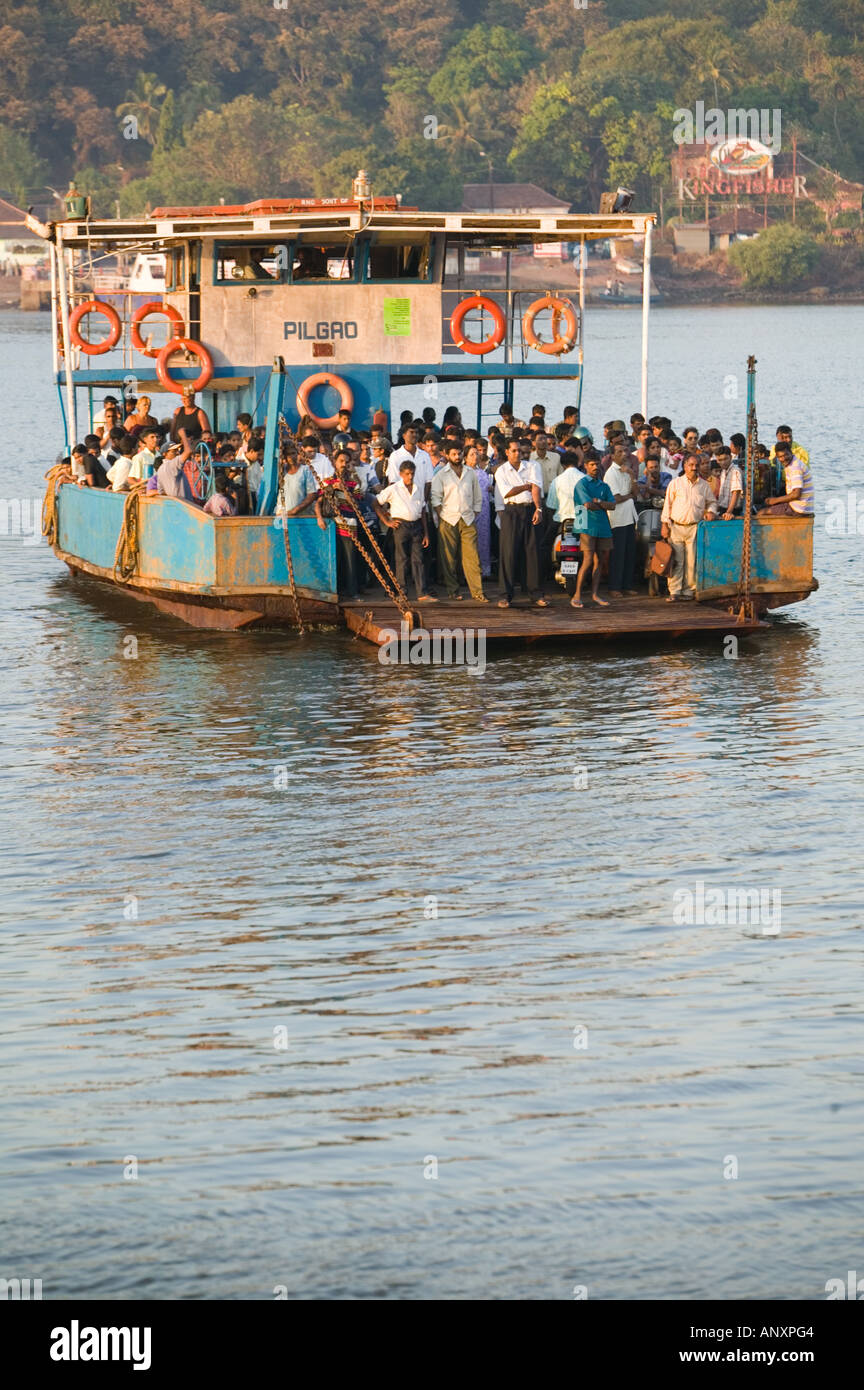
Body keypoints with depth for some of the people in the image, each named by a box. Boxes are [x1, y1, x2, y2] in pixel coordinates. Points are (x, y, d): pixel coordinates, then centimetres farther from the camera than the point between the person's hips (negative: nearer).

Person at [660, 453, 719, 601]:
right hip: (676, 526, -1)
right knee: (676, 561, -3)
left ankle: (689, 590, 8)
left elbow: (712, 501, 23)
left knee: (692, 561, -1)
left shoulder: (703, 485, 10)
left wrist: (711, 511, 1)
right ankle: (674, 592, -1)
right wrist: (664, 525, 0)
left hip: (694, 527, 1)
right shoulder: (675, 483, 4)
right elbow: (667, 504, 5)